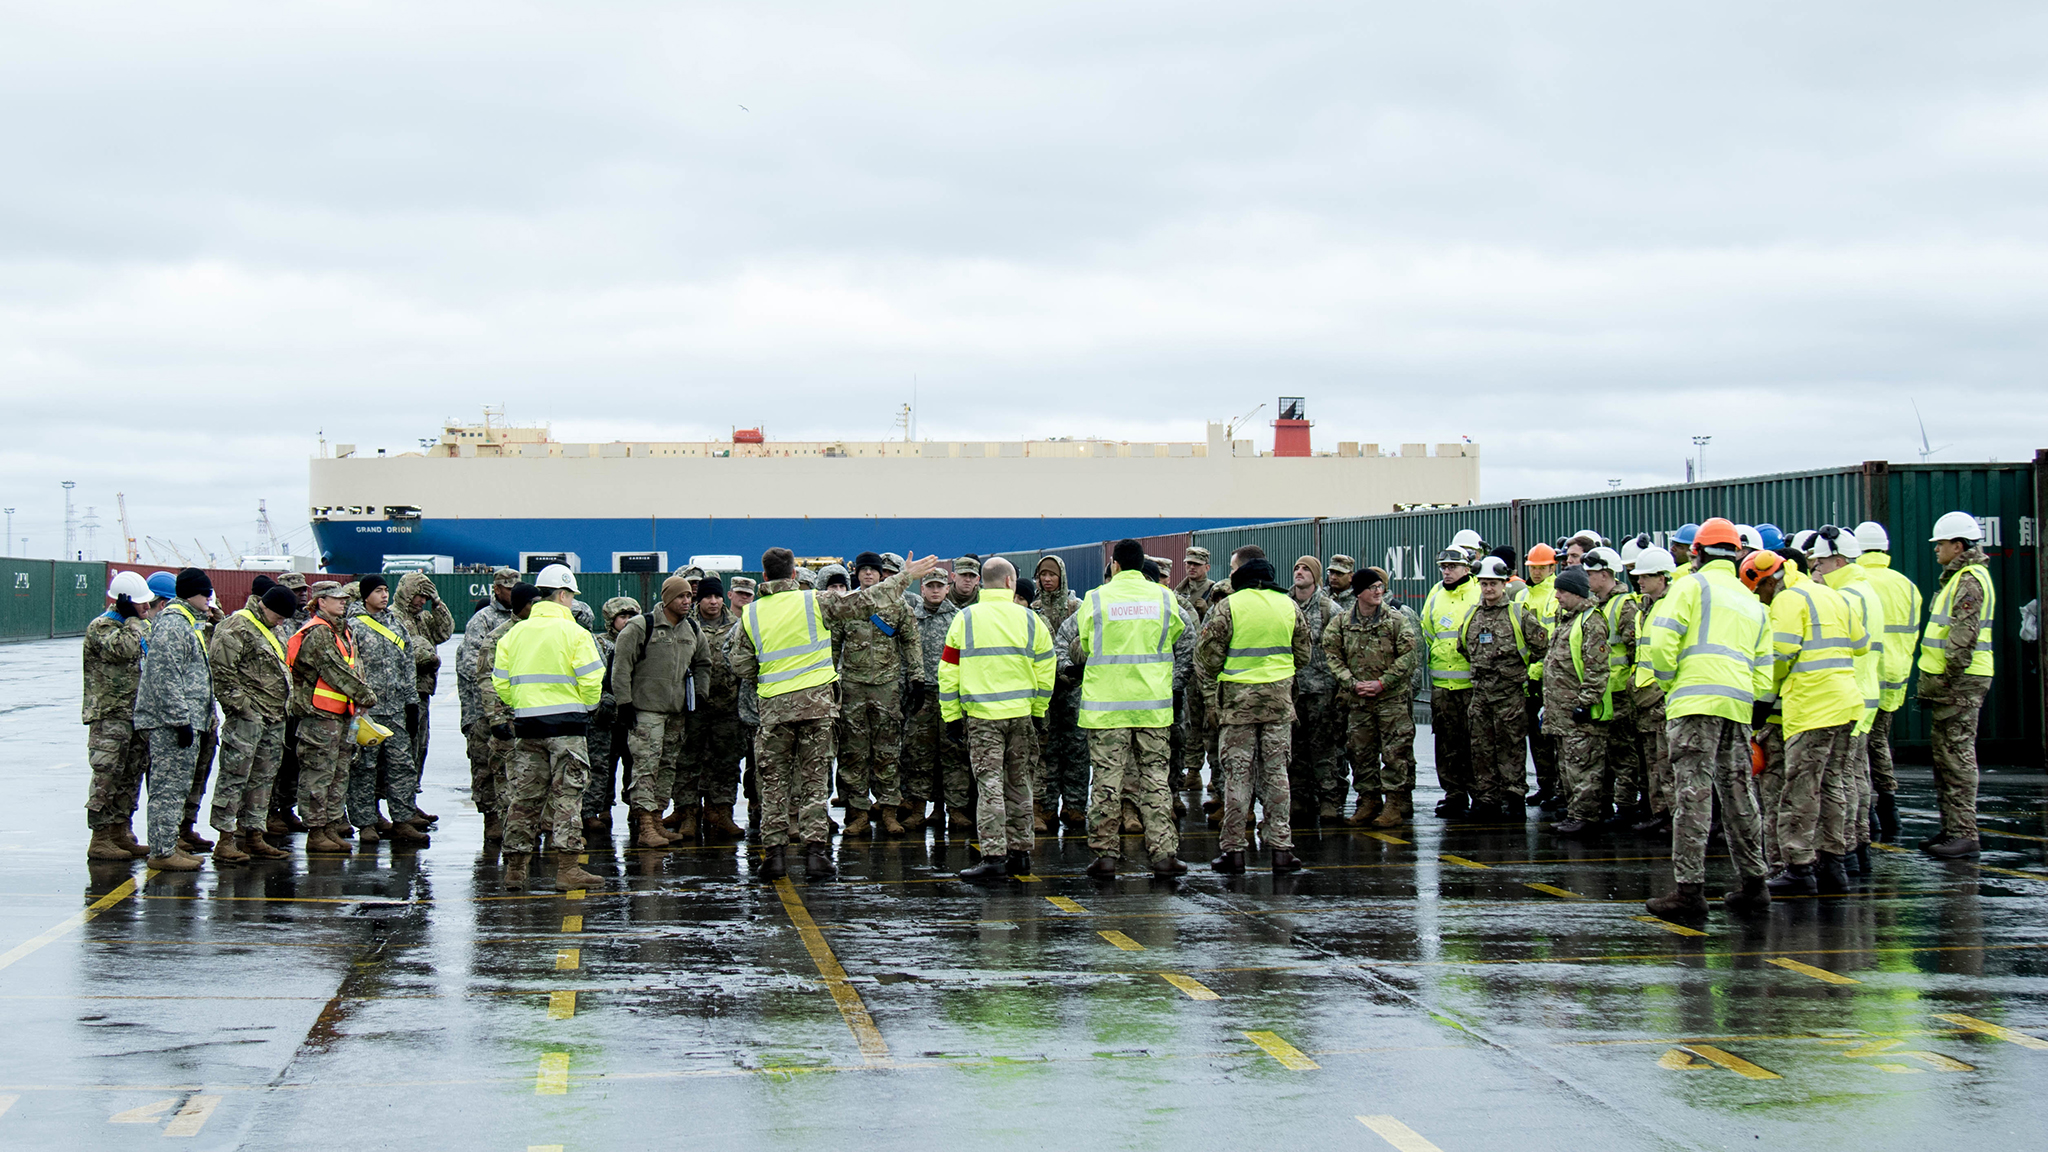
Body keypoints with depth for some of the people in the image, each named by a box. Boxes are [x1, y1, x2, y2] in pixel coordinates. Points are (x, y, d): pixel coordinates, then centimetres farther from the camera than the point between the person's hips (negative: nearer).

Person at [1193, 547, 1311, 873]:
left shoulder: (1227, 607, -9)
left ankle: (1233, 849, 2)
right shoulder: (1289, 605, 5)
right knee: (1275, 773, 8)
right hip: (1279, 700, 3)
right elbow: (1303, 656, 13)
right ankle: (1281, 847, 7)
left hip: (1238, 700, -3)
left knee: (1237, 775, 1)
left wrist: (1209, 675, 14)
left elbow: (1207, 657, -8)